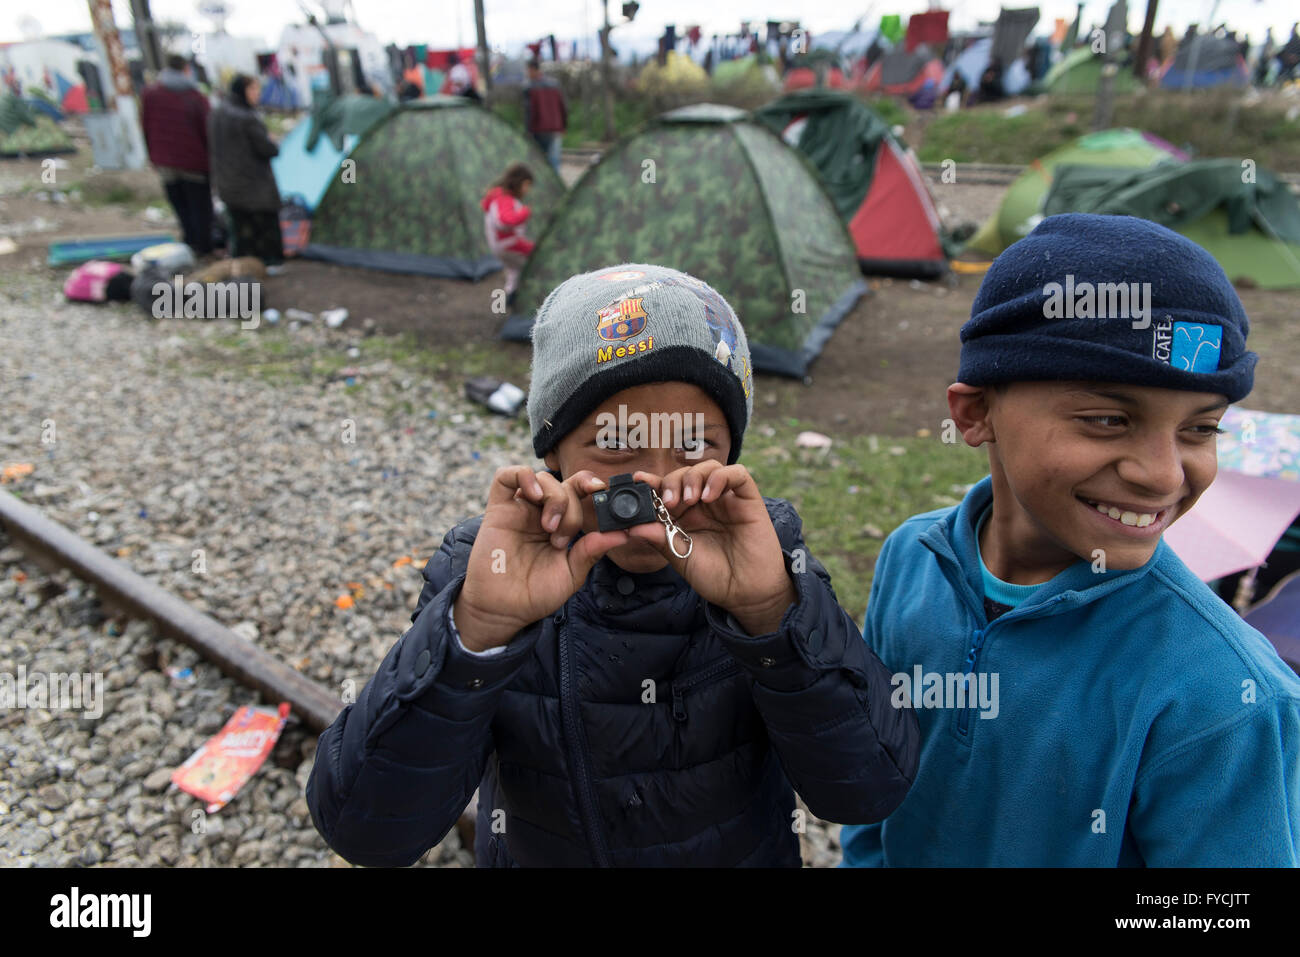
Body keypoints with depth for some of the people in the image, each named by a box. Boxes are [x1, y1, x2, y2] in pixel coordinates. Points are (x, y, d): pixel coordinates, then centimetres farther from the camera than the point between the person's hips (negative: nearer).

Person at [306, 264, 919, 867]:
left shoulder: (768, 548, -20)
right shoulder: (484, 566, -22)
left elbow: (869, 791, -27)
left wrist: (773, 608, -41)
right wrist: (478, 624, -43)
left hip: (751, 852, 1)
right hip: (533, 855, 0)